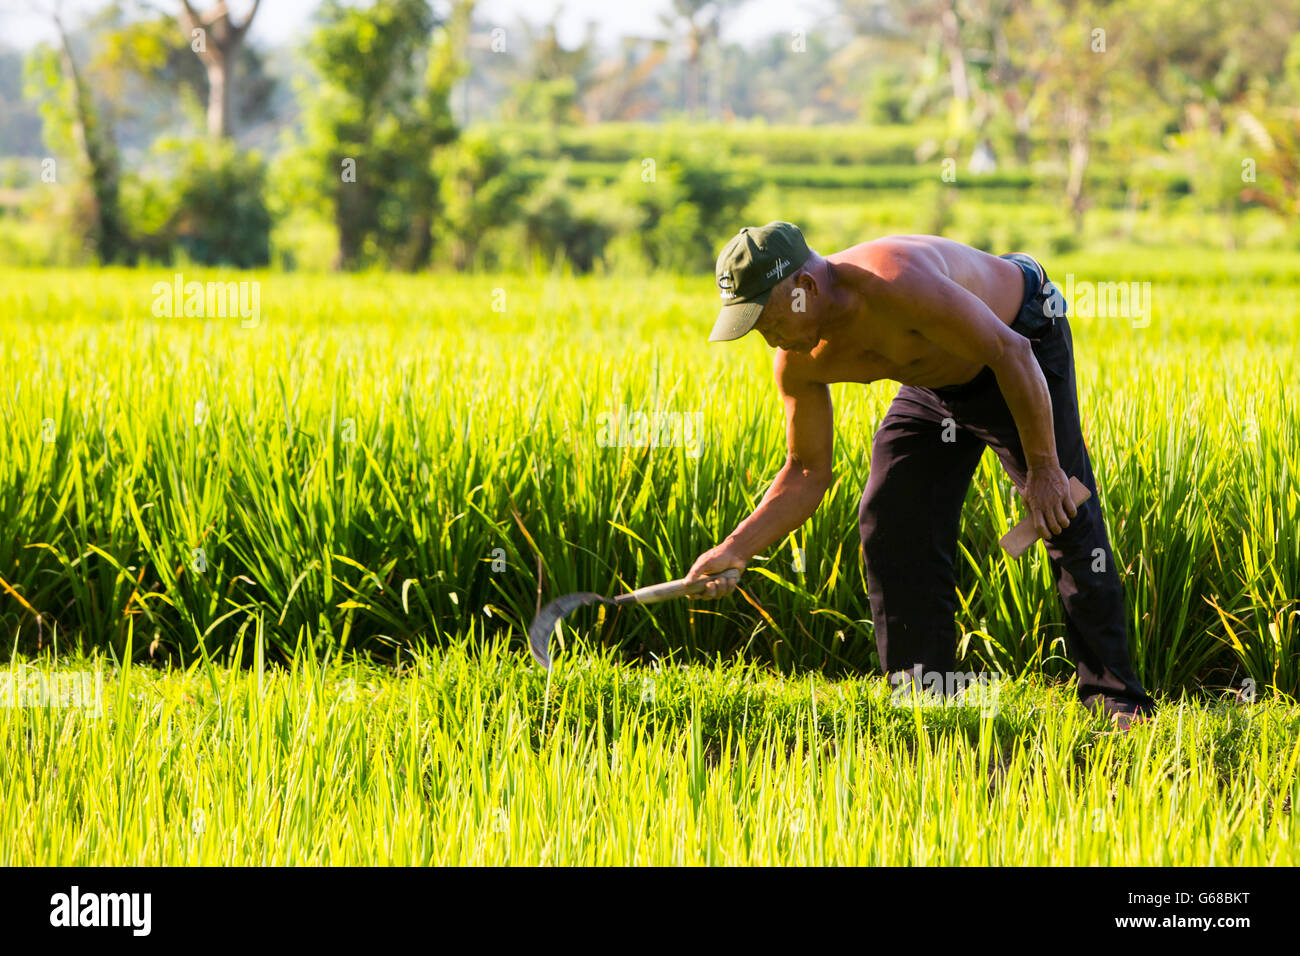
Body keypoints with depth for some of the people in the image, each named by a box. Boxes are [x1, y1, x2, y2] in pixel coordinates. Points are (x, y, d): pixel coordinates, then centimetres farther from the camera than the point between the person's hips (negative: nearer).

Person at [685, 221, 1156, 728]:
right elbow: (807, 472, -4)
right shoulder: (799, 360, -17)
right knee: (890, 522, -5)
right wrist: (734, 549, -16)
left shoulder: (896, 284, -41)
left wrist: (1043, 468, -31)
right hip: (937, 378, 7)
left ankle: (1115, 699, -10)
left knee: (1066, 515, -15)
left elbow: (1011, 351, -34)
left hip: (1024, 339, -7)